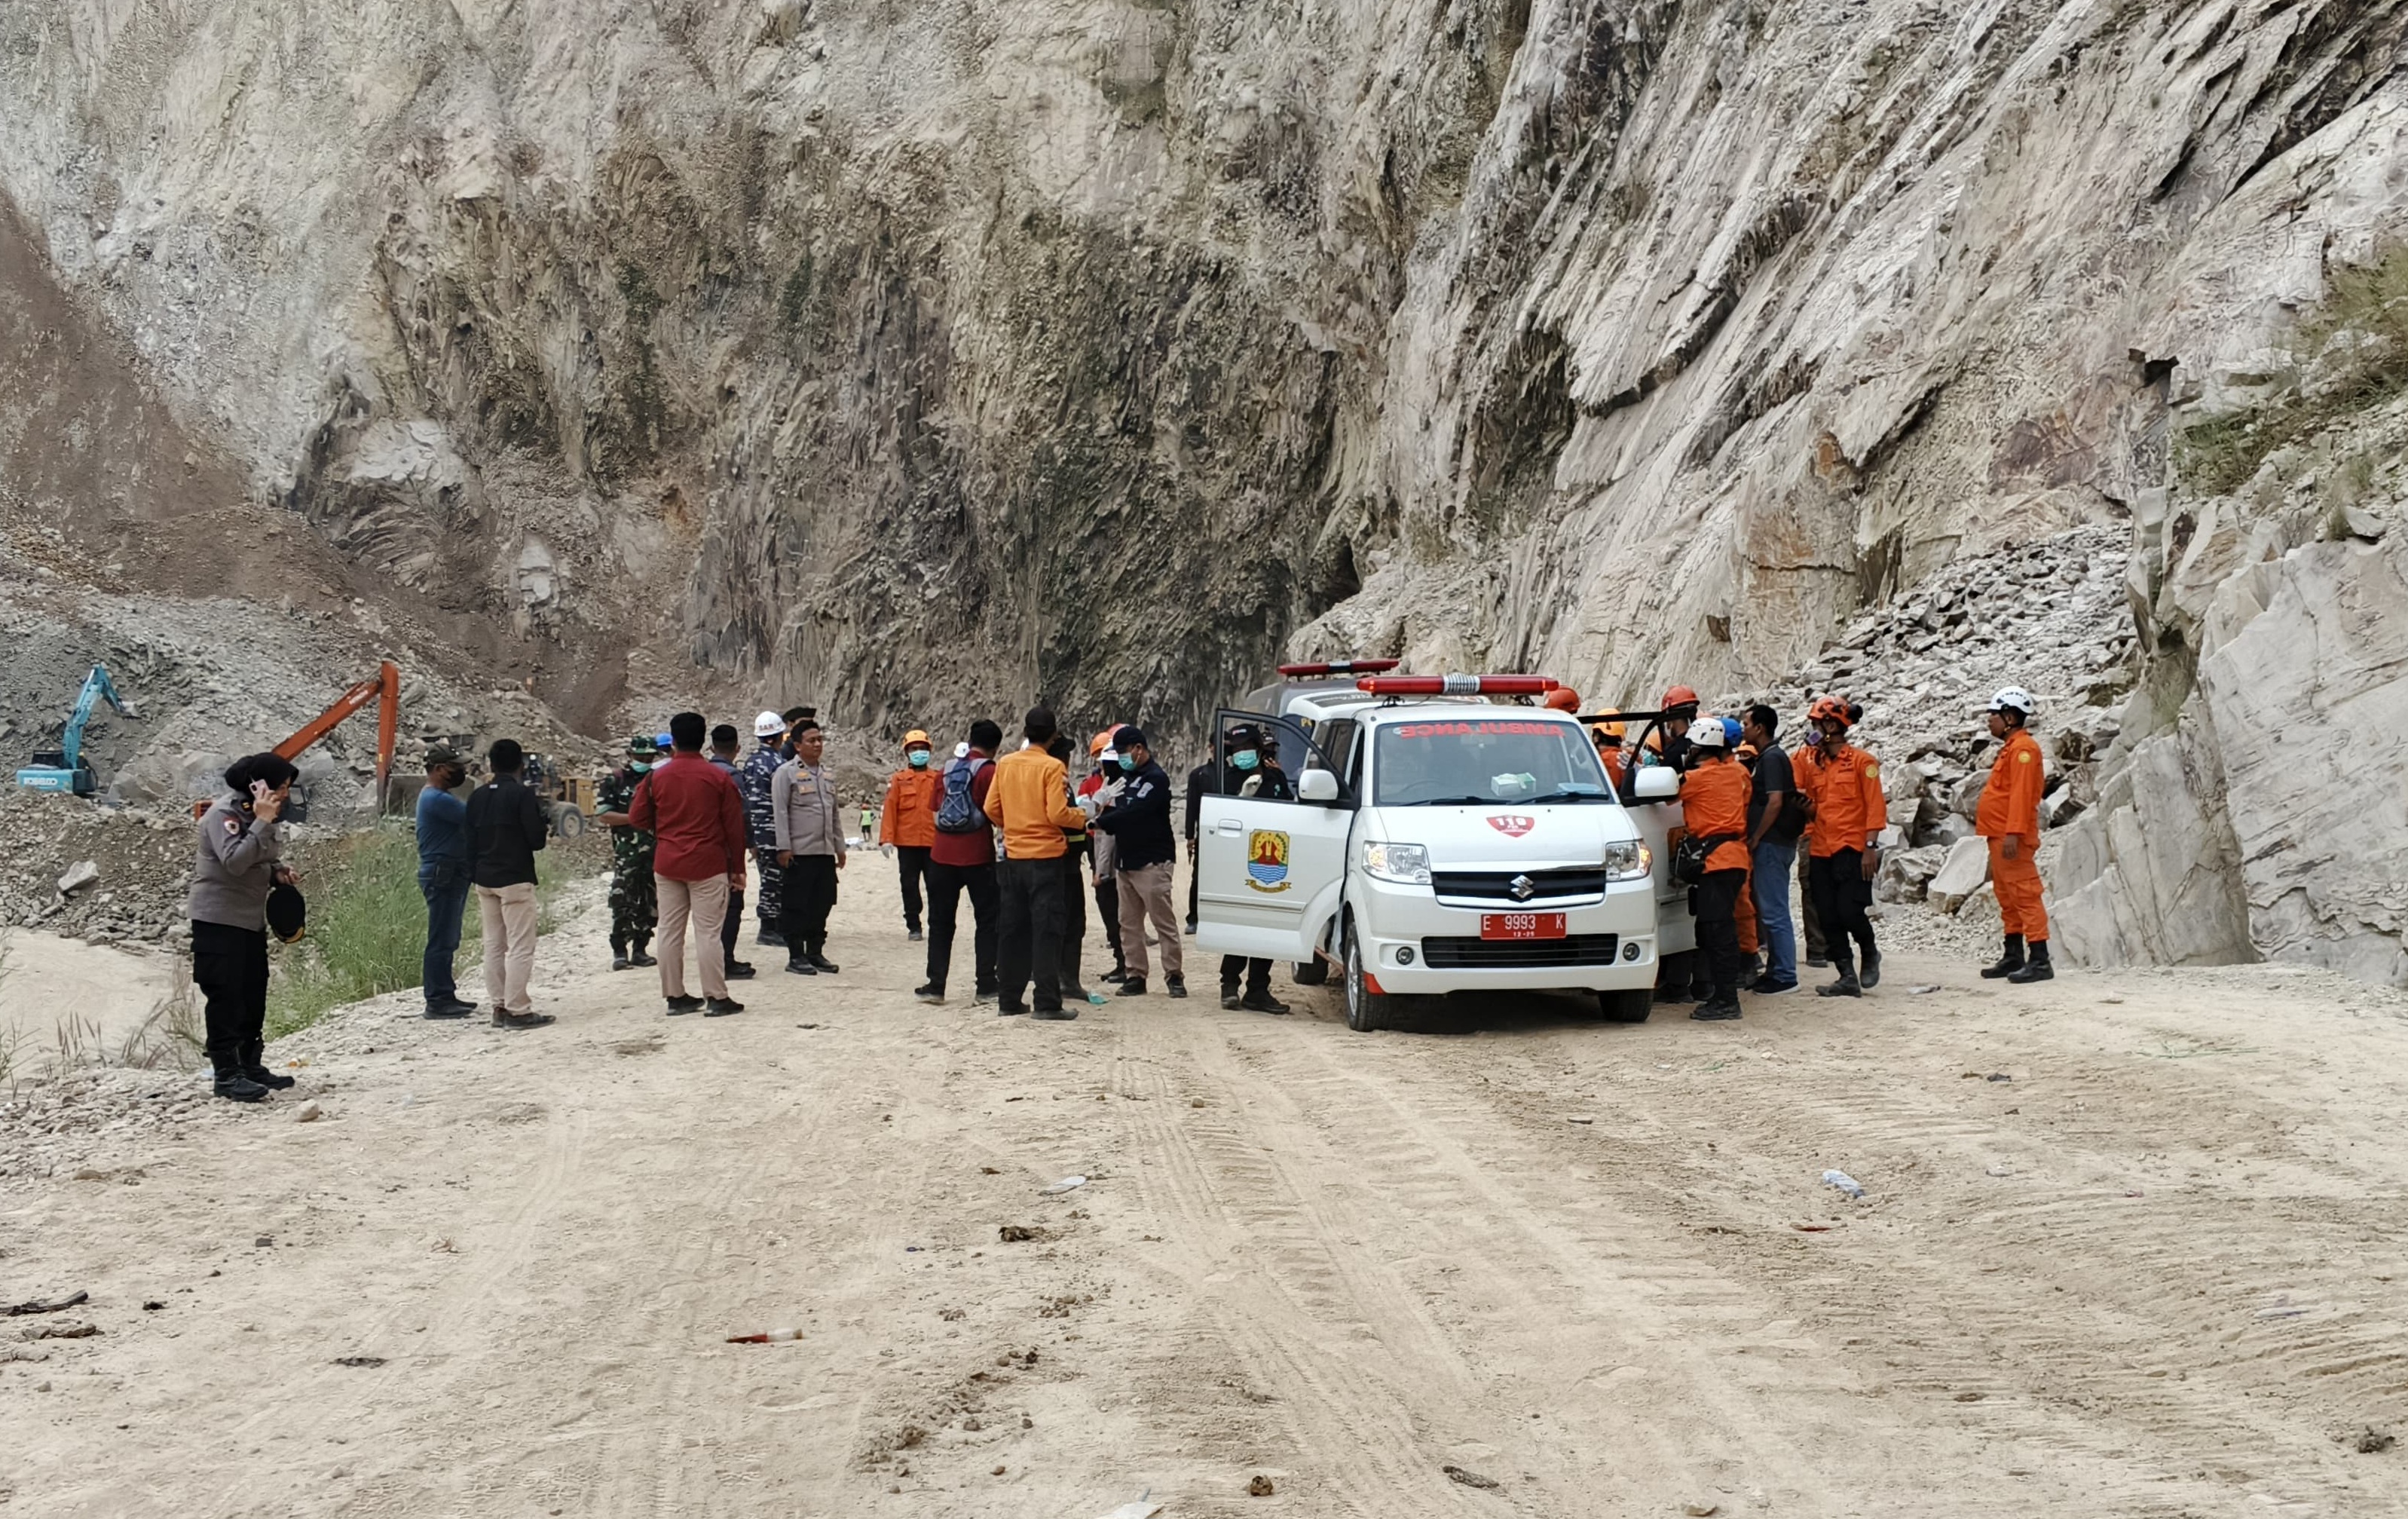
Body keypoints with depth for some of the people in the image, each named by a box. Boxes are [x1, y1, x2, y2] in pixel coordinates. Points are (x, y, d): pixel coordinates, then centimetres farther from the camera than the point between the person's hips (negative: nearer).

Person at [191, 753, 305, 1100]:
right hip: (218, 918, -9)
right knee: (225, 997, -6)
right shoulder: (223, 813, -16)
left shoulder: (256, 814, 11)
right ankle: (227, 1075, -2)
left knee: (253, 996, 13)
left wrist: (277, 873, 1)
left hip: (251, 918, 9)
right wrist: (262, 823, -28)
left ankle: (250, 1066, 23)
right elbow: (235, 862, -29)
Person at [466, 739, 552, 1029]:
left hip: (484, 880, 7)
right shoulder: (522, 795, -12)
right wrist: (546, 830, 8)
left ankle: (499, 1006, 14)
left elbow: (470, 840, 11)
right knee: (520, 946, -5)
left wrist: (475, 875, 18)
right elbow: (536, 839, -14)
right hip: (515, 880, -7)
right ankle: (517, 1010, -8)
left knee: (494, 945, 12)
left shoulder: (477, 797, 8)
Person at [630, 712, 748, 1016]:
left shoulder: (656, 777, 0)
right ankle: (716, 997, -2)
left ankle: (675, 996, 13)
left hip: (667, 865, 3)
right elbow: (734, 825, -4)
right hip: (708, 865, -3)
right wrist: (737, 866, 4)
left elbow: (637, 817, 5)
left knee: (670, 931, 9)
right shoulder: (718, 777, -6)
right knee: (708, 931, -2)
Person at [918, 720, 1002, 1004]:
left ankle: (935, 984, 7)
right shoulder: (989, 772, -8)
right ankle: (986, 985, 3)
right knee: (988, 920, 6)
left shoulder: (948, 768, 8)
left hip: (942, 855, 4)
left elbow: (937, 805, 14)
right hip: (978, 856, -4)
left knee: (940, 921, 10)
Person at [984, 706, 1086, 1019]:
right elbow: (1057, 814, -17)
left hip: (1013, 856, 5)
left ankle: (1008, 999, 15)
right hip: (1045, 856, -5)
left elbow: (992, 808, 5)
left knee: (1013, 929, 11)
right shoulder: (1052, 767, -11)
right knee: (1046, 931, -3)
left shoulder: (1005, 764, 4)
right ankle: (1047, 1003, -5)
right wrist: (1083, 816, 1)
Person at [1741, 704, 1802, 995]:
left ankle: (1785, 976, -5)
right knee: (1770, 909, 14)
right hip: (1773, 843, 10)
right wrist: (1755, 839, 16)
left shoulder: (1772, 758, -13)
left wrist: (1755, 839, -16)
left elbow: (1775, 802, -22)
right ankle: (1776, 970, 19)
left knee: (1773, 911, -7)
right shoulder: (1768, 757, 17)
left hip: (1772, 844, -10)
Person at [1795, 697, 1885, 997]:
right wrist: (1806, 805, -3)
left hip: (1852, 850, -6)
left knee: (1850, 912, -12)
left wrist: (1870, 847, -13)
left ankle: (1870, 955, 16)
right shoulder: (1812, 763, 13)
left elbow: (1875, 806, -7)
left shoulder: (1861, 761, -4)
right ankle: (1848, 978, 8)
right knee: (1829, 919, 3)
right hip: (1820, 851, 6)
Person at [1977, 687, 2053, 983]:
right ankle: (2014, 957, 21)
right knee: (2008, 898, 15)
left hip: (2013, 839, -11)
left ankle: (2039, 961, -14)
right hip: (1999, 836, 11)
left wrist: (2013, 833, -27)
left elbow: (2021, 793, -21)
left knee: (2025, 894, -12)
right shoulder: (2011, 748, 20)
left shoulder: (2023, 748, -12)